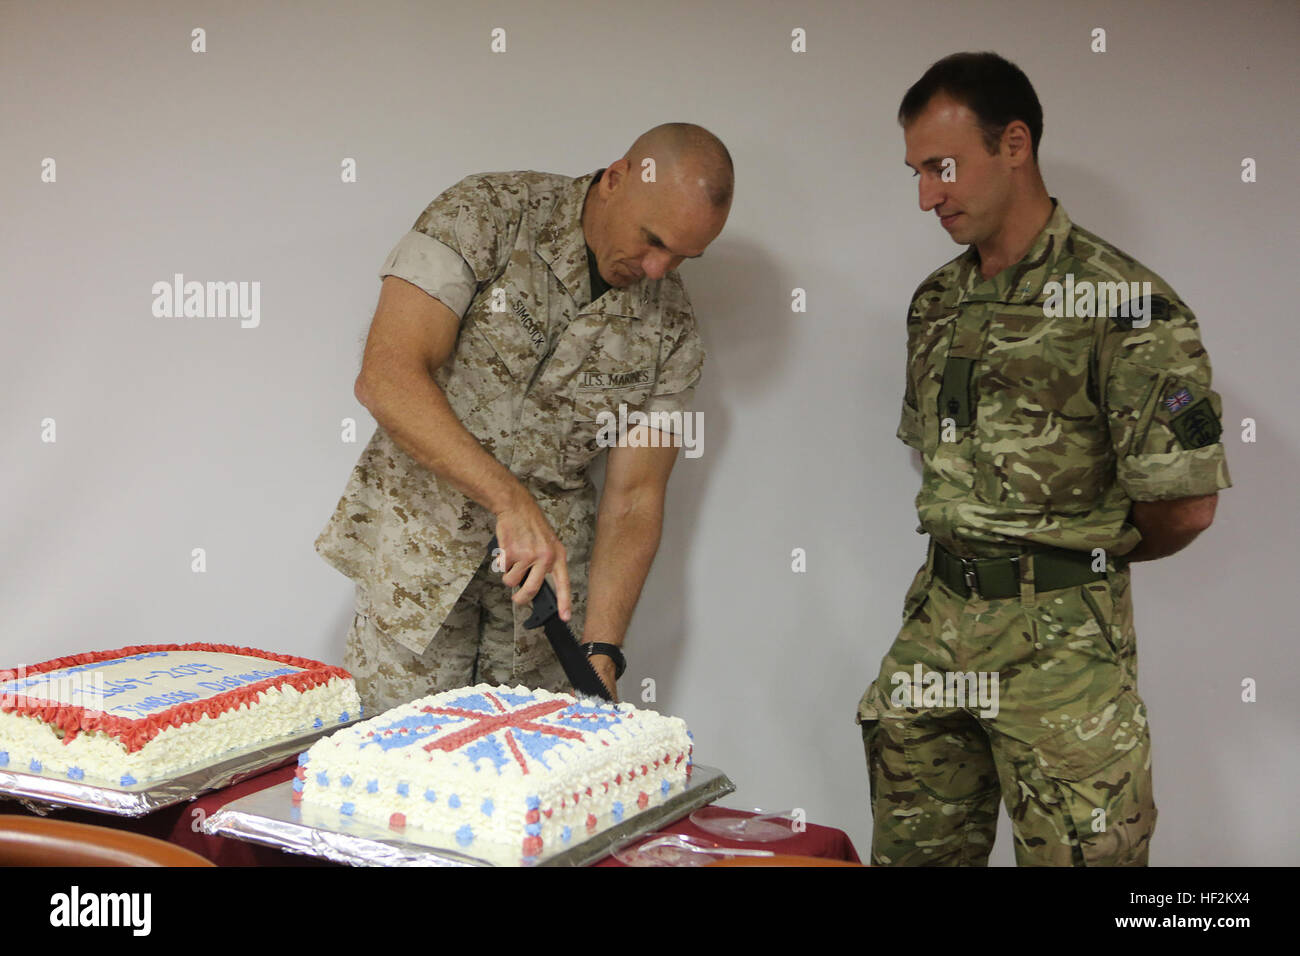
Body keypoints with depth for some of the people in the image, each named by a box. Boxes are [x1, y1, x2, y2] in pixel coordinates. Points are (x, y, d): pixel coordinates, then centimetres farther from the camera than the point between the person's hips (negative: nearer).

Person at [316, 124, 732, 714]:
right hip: (420, 547, -3)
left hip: (548, 567, 3)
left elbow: (632, 500, -2)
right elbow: (388, 378, -23)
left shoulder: (671, 329, -2)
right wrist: (510, 499, -32)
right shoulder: (485, 214, -13)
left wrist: (599, 654, -13)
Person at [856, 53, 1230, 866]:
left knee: (1078, 852, 0)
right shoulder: (938, 302, 11)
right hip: (937, 619, 7)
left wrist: (1086, 556, 5)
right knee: (912, 847, 13)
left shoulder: (1122, 301, -11)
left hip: (1061, 637, -6)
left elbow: (1187, 502, -11)